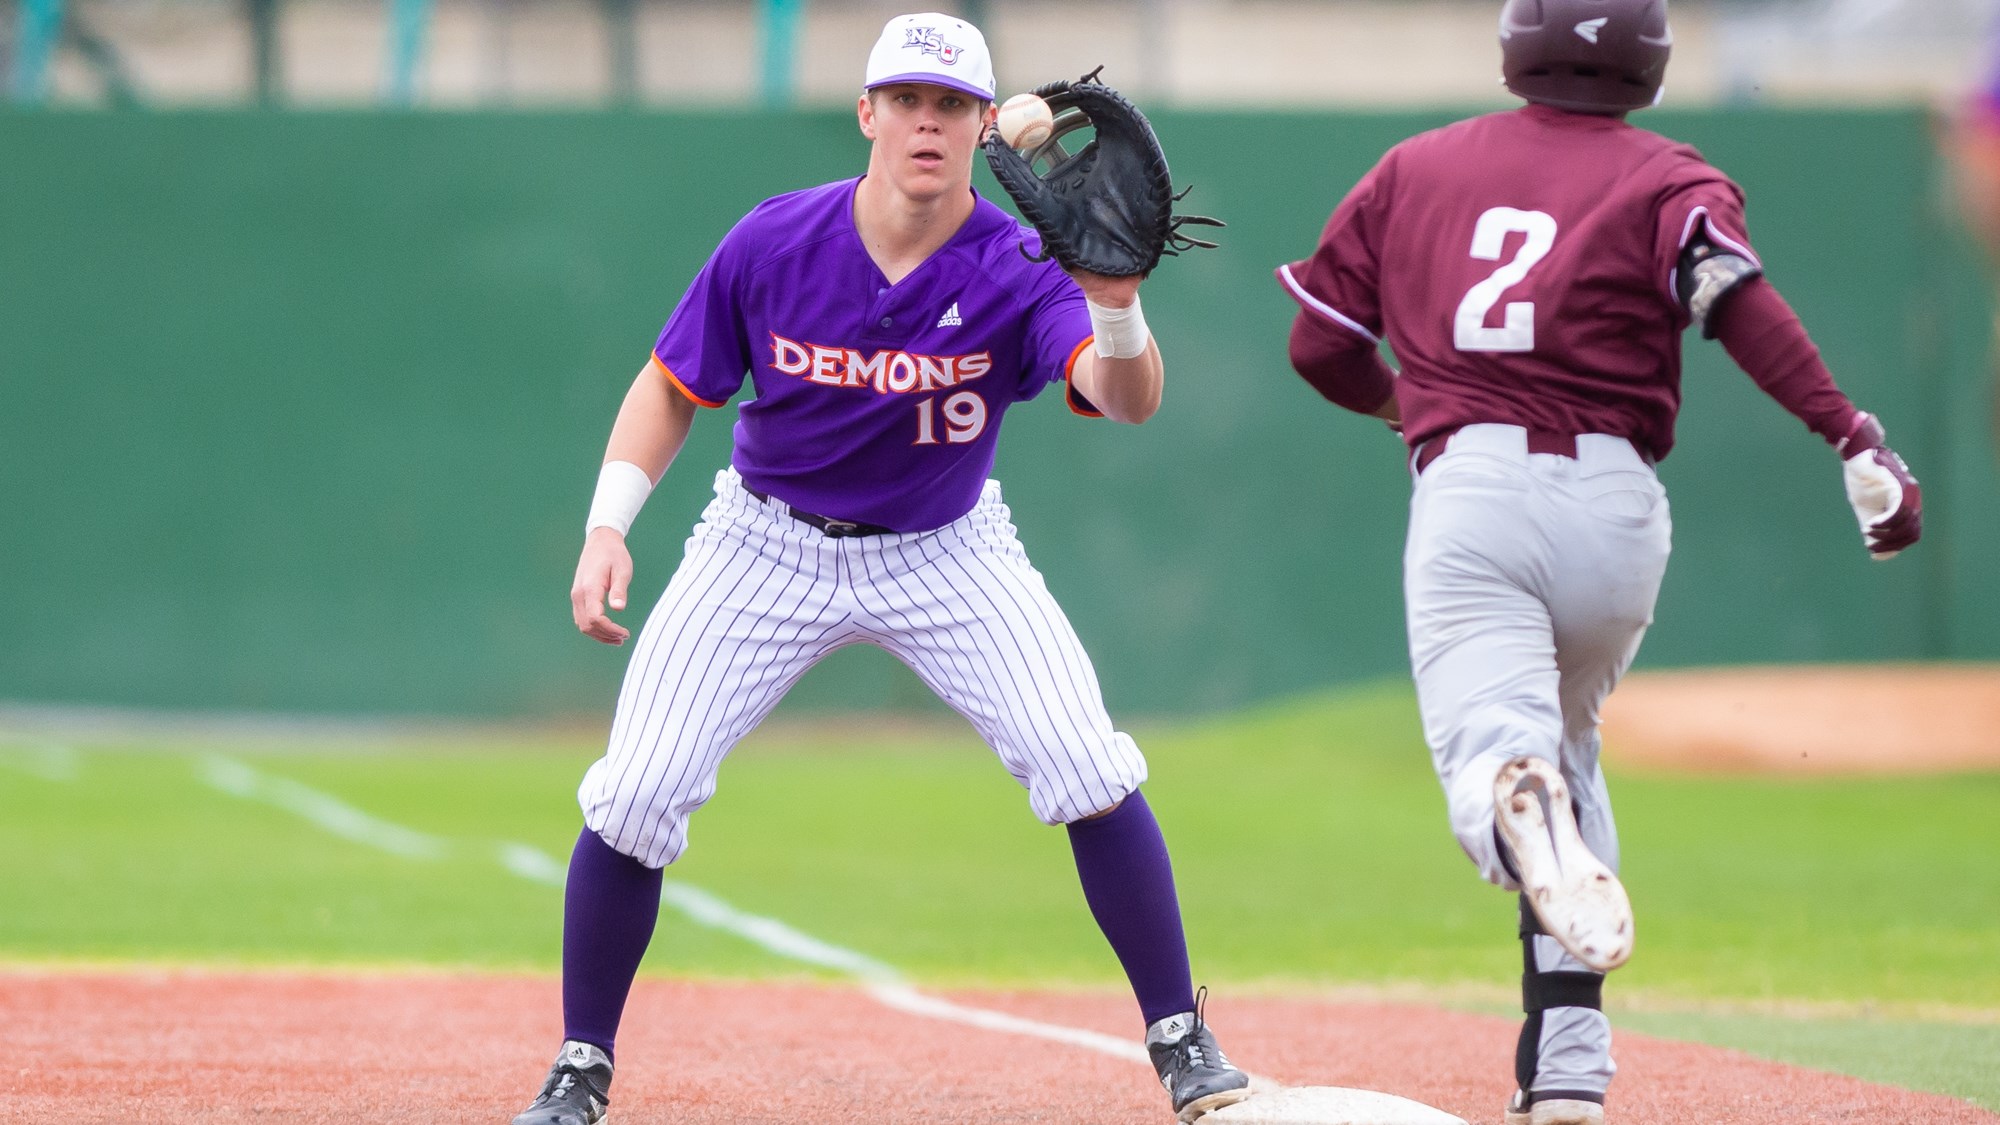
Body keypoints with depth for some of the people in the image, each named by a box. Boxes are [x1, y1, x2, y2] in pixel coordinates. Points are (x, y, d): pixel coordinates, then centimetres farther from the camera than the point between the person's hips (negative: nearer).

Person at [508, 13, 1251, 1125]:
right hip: (770, 546, 1)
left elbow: (1125, 399, -39)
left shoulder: (1019, 271, -22)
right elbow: (673, 388, -3)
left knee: (1089, 771, -17)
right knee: (636, 794, -10)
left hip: (947, 552, -1)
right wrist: (608, 526, -16)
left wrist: (1114, 303, -60)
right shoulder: (773, 244, -18)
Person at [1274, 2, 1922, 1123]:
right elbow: (1741, 302, -13)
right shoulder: (1665, 178, 8)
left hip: (1466, 492, -1)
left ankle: (1527, 813, -57)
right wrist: (1854, 441, -20)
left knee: (1491, 752, -16)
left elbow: (1321, 346, 17)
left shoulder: (1415, 169, 16)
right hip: (1612, 504, 1)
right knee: (1567, 748, 23)